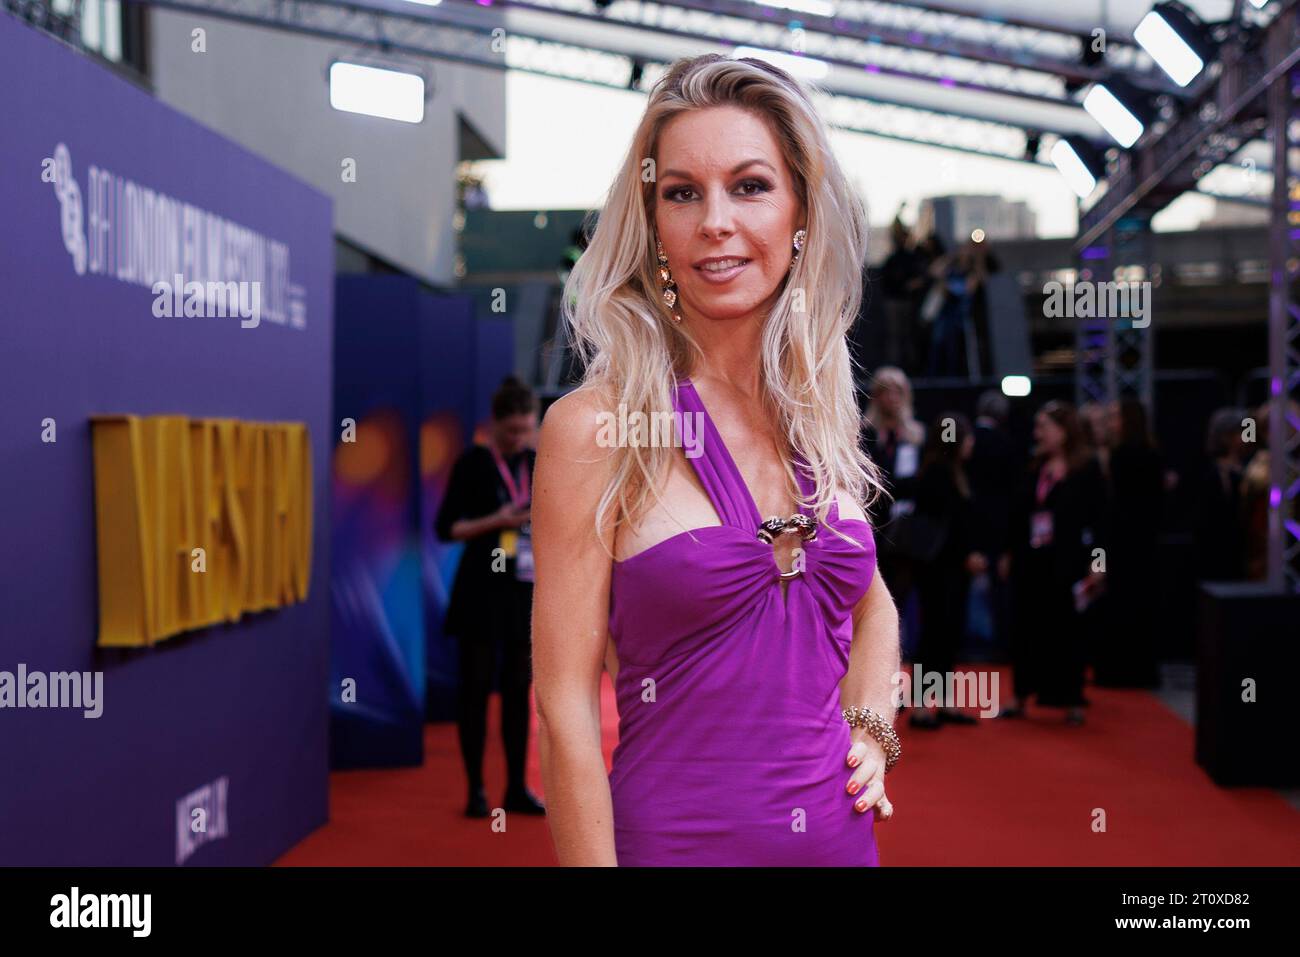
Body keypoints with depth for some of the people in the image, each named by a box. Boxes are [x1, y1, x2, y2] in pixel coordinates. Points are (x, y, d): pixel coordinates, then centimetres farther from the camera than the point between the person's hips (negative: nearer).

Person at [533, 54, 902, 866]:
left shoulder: (821, 412, 2)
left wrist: (872, 729, 3)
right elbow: (566, 708, -14)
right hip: (681, 837, -5)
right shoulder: (597, 426, -13)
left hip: (838, 830, 5)